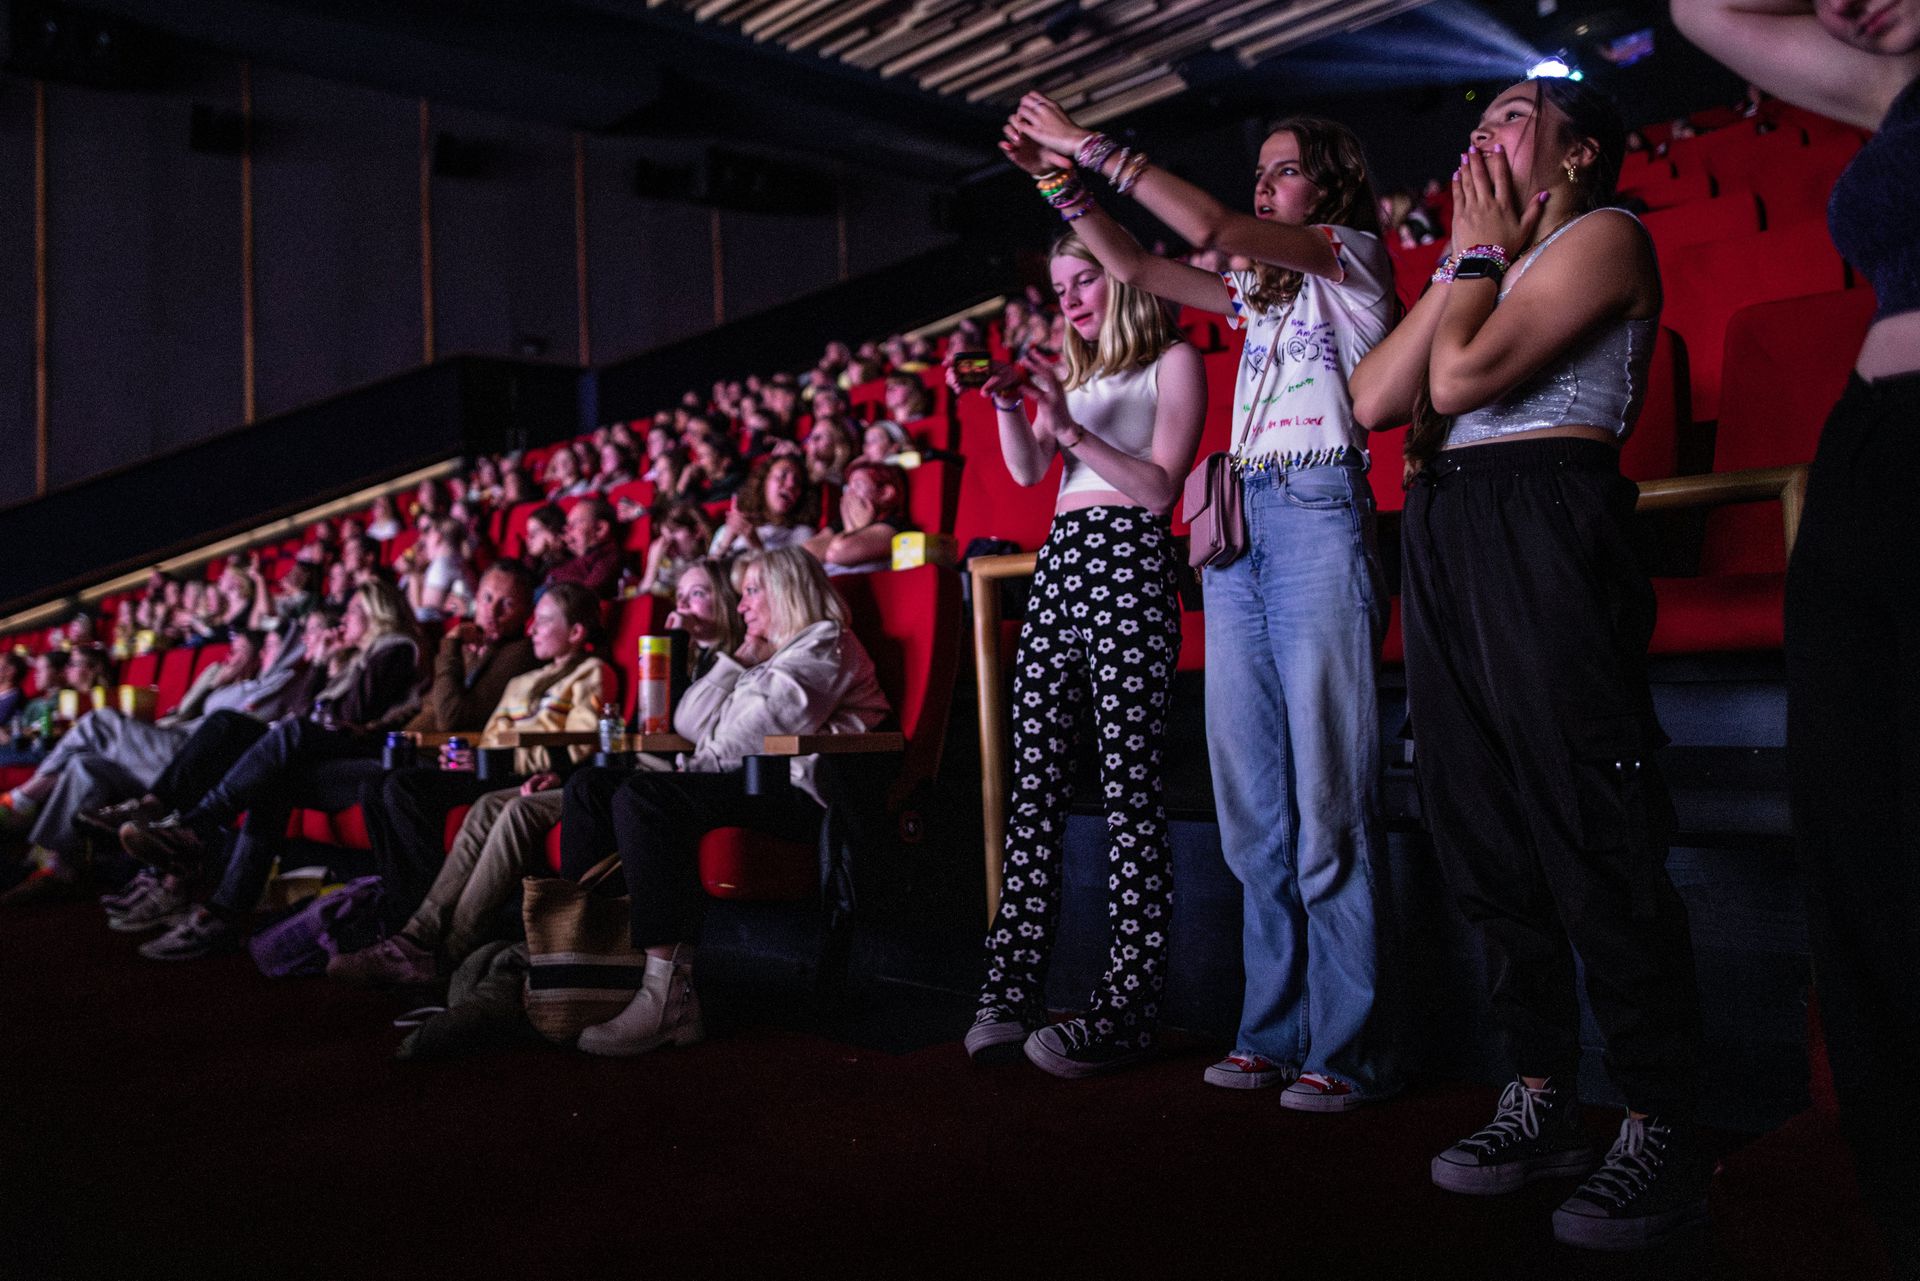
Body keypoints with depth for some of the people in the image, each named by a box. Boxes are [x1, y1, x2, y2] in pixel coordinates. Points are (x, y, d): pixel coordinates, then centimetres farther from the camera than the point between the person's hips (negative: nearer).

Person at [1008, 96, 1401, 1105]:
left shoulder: (1354, 256, 6)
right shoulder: (1259, 291, 25)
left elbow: (1211, 228, -8)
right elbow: (1138, 269, 20)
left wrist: (1090, 145, -6)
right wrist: (1062, 183, 8)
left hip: (1319, 514, -7)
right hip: (1239, 528, 7)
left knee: (1328, 793, -9)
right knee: (1252, 798, 4)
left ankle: (1352, 1048, -3)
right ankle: (1276, 1030, 11)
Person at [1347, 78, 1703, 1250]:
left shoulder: (1605, 235, 2)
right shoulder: (1491, 264, 26)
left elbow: (1465, 375, -13)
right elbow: (1376, 399, 12)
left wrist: (1484, 253, 4)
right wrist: (1463, 260, 13)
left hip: (1545, 522, -8)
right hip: (1443, 530, 8)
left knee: (1595, 833, -10)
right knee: (1484, 826, 6)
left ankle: (1665, 1131, -2)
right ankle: (1542, 1097, 15)